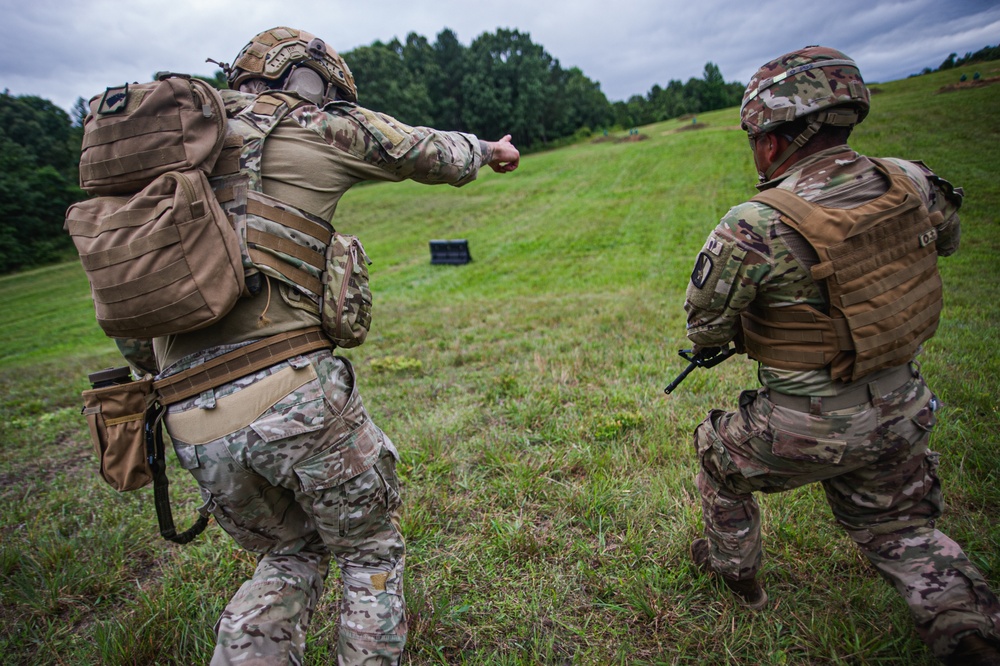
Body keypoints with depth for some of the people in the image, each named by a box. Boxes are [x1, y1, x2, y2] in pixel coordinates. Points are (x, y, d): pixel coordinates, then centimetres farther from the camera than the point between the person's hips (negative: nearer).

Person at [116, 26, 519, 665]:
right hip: (295, 392, -6)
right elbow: (434, 153, 18)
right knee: (371, 554, 18)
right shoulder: (314, 128, 5)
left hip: (196, 426, 6)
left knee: (291, 554, 27)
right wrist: (488, 148, 37)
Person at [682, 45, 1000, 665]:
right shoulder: (912, 184, -7)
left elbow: (703, 331, -14)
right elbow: (946, 237, 17)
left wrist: (746, 329, 6)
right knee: (899, 526, 29)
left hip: (809, 427, -5)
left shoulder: (751, 230, -27)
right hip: (903, 411, 6)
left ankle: (735, 568, 43)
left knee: (720, 458, 24)